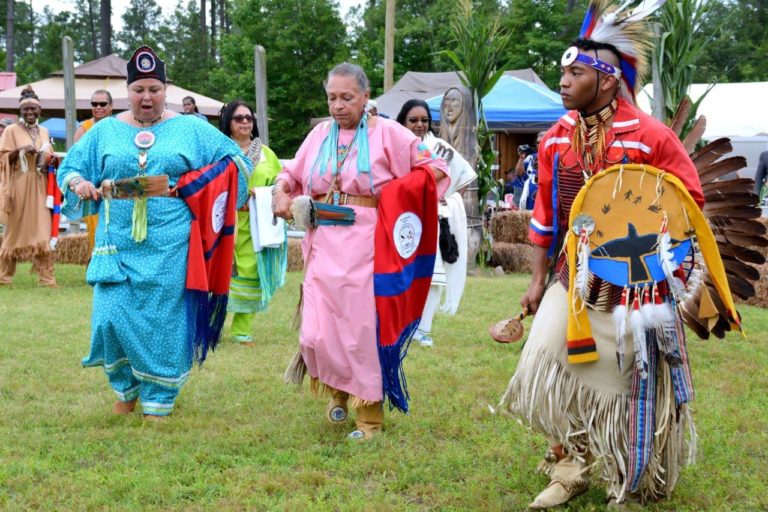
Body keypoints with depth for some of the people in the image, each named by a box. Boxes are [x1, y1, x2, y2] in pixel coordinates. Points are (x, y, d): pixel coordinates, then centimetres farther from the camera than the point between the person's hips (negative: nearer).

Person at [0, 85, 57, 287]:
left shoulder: (44, 131, 13)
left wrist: (48, 159, 0)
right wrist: (21, 150, -20)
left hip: (40, 187, 4)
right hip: (20, 186, -4)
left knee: (42, 231, -2)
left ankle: (46, 278, -2)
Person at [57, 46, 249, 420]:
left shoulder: (190, 129, 5)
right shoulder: (105, 131, 11)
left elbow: (235, 160, 7)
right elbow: (70, 167, 16)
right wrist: (79, 183, -7)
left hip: (170, 247, -2)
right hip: (118, 245, 2)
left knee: (163, 321, 0)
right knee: (113, 316, -3)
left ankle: (157, 401, 14)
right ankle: (126, 390, 20)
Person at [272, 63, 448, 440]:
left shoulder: (387, 133, -2)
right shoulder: (320, 134, 12)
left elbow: (434, 168, -3)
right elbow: (291, 174, 23)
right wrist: (281, 193, 4)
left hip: (365, 247, -4)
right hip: (324, 247, 4)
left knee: (363, 332, 1)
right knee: (316, 334, -1)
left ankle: (370, 415, 16)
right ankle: (338, 390, 30)